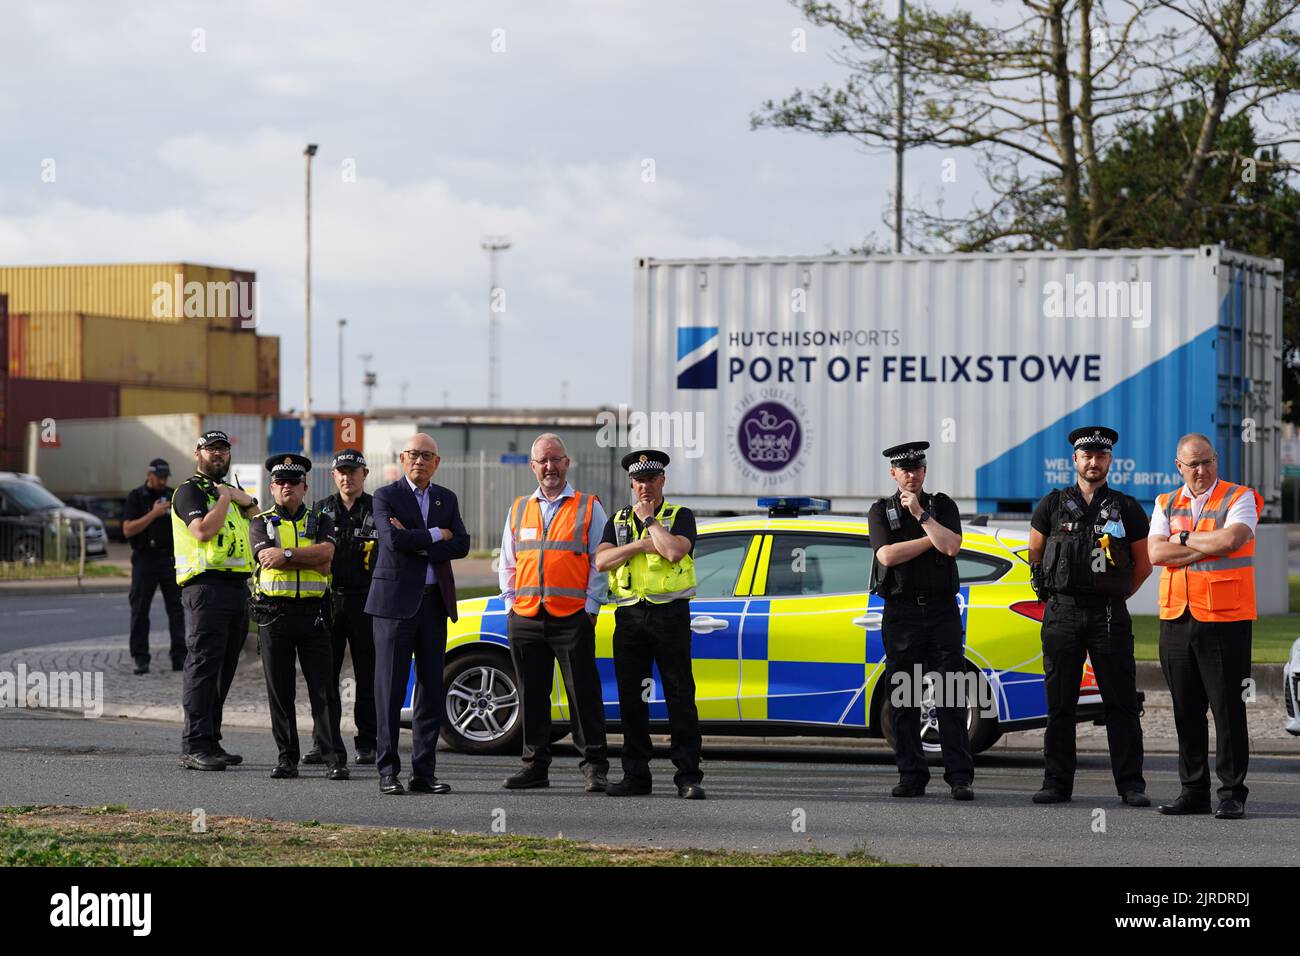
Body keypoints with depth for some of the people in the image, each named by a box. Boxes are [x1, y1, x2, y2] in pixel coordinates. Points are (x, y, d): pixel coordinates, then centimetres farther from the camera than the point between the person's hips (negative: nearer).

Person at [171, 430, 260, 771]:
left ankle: (211, 742, 14)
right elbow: (203, 530, -18)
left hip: (237, 587, 8)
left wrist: (248, 502, 6)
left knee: (223, 669, 9)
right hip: (206, 586, -8)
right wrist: (225, 498, -8)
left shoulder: (231, 491, 24)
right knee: (203, 664, -12)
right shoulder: (191, 490, -2)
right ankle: (194, 746, -15)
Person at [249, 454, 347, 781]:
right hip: (274, 614, 0)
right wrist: (311, 559, -9)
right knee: (279, 690, 3)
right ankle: (287, 758, 11)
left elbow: (326, 552, -10)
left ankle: (334, 759, -2)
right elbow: (266, 556, -11)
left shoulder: (320, 522, 11)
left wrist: (287, 554, -17)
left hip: (312, 613, 0)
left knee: (324, 689, -3)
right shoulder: (261, 524, 9)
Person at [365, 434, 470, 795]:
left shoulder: (447, 499, 13)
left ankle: (423, 772, 9)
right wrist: (436, 535, -7)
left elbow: (461, 545, -1)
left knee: (432, 688, 5)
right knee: (391, 688, -3)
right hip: (396, 601, -5)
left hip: (434, 601, 5)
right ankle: (388, 772, -1)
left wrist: (416, 543, -11)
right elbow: (394, 539, -18)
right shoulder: (386, 496, -1)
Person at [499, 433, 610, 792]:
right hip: (524, 618, 4)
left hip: (573, 617, -4)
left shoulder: (588, 508, 5)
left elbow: (600, 561, 2)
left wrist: (591, 605, -5)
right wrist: (511, 603, 10)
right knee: (532, 695, 7)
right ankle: (535, 766, 13)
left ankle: (595, 766, -1)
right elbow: (508, 563, 20)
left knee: (583, 694, -5)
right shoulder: (519, 510, 16)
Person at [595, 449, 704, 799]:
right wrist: (641, 545, -8)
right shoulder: (618, 521, 16)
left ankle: (688, 776, -5)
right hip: (629, 615, 4)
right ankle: (635, 775, 11)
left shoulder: (680, 516, 4)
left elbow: (674, 551, -16)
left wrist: (649, 519, -6)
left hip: (670, 614, -4)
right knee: (631, 699, 5)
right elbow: (601, 561, 0)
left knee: (680, 698, -5)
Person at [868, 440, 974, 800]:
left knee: (952, 698, -5)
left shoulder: (943, 506, 9)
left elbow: (951, 545, -9)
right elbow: (887, 556, -9)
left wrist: (921, 514, -11)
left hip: (942, 611, -1)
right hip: (901, 614, 1)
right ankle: (912, 777, 7)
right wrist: (932, 540, -6)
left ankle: (960, 778, -6)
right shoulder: (881, 511, 8)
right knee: (903, 701, 1)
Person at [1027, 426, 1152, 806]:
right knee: (1059, 703, 3)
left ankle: (1131, 784, 1)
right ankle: (1056, 782, 9)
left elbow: (1144, 563, 13)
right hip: (1062, 614, 1)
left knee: (1122, 703, -2)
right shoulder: (1053, 505, 7)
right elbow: (1035, 554, 17)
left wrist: (1115, 595, 12)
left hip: (1110, 616, -1)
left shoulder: (1126, 509, 6)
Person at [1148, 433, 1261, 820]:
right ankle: (1194, 791, 14)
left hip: (1225, 620, -4)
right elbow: (1156, 553, -3)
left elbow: (1231, 539, -20)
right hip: (1177, 618, 4)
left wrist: (1183, 539, -6)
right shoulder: (1166, 505, 13)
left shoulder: (1239, 499, 0)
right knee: (1186, 712, 7)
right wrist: (1210, 547, -10)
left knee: (1228, 709, -3)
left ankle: (1232, 794, 2)